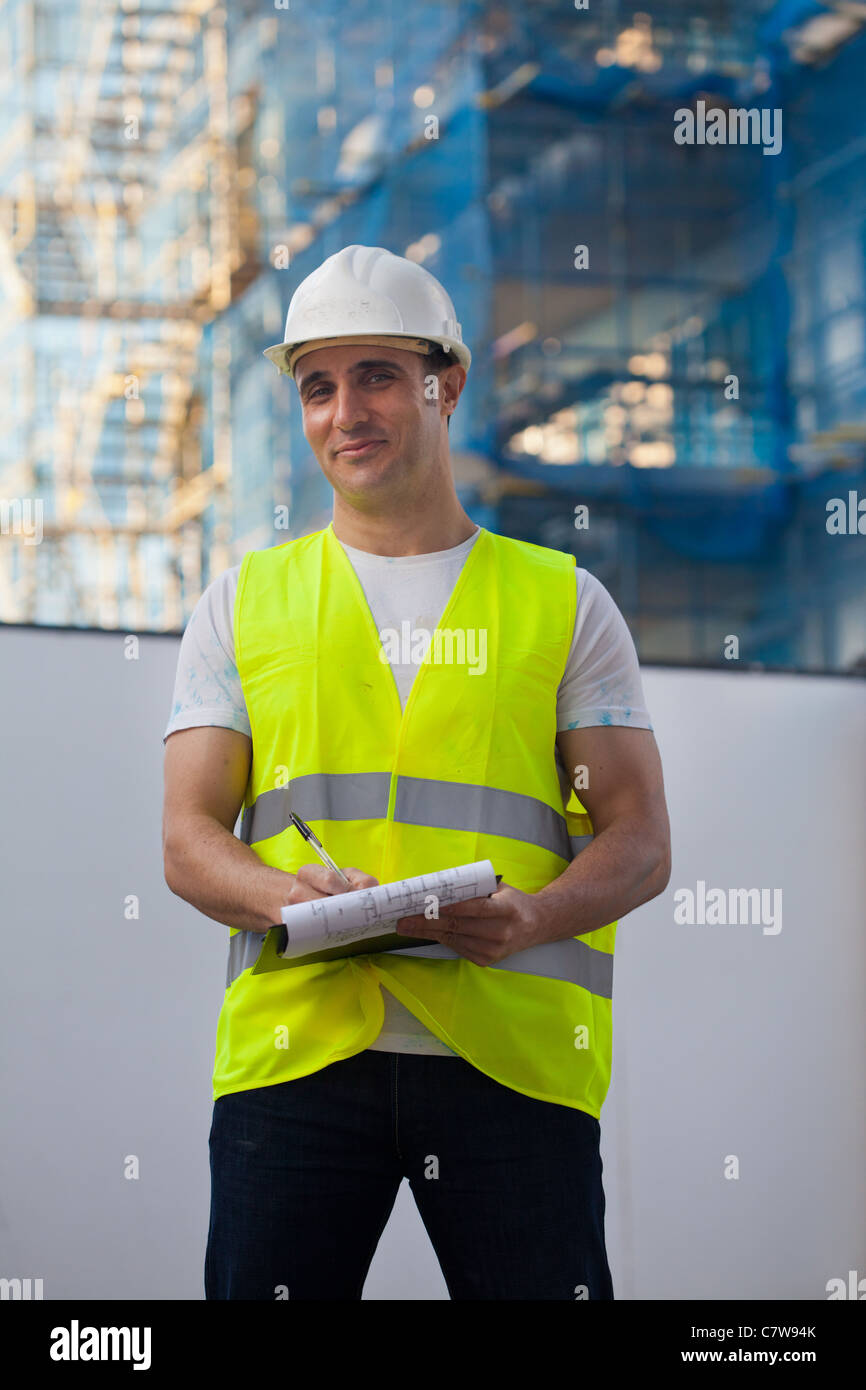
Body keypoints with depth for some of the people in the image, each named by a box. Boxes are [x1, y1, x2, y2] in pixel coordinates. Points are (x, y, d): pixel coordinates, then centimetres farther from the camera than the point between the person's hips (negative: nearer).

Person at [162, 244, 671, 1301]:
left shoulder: (564, 603, 14)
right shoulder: (245, 604, 17)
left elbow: (639, 839, 8)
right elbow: (190, 839, 10)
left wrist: (535, 916, -15)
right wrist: (295, 897, -13)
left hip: (513, 1046, 0)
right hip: (297, 1041, 1)